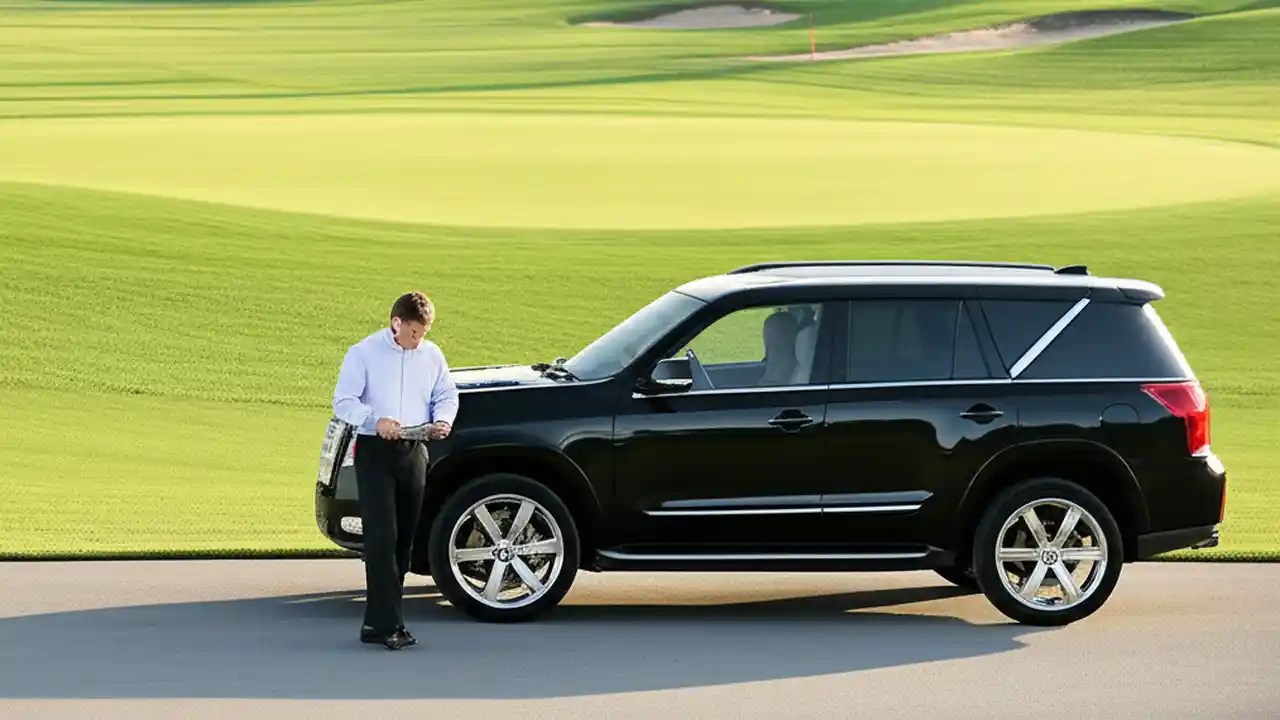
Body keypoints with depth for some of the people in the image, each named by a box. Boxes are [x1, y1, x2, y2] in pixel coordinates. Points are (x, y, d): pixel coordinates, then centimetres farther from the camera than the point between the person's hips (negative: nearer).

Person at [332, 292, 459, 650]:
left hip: (414, 451, 5)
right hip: (375, 451, -5)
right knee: (382, 536, -13)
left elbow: (446, 395, 18)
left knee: (404, 539, 5)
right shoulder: (364, 353, -5)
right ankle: (387, 623, -15)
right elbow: (343, 401, -7)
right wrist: (375, 420, -24)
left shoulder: (431, 355, 8)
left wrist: (442, 420, -4)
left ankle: (377, 621, 12)